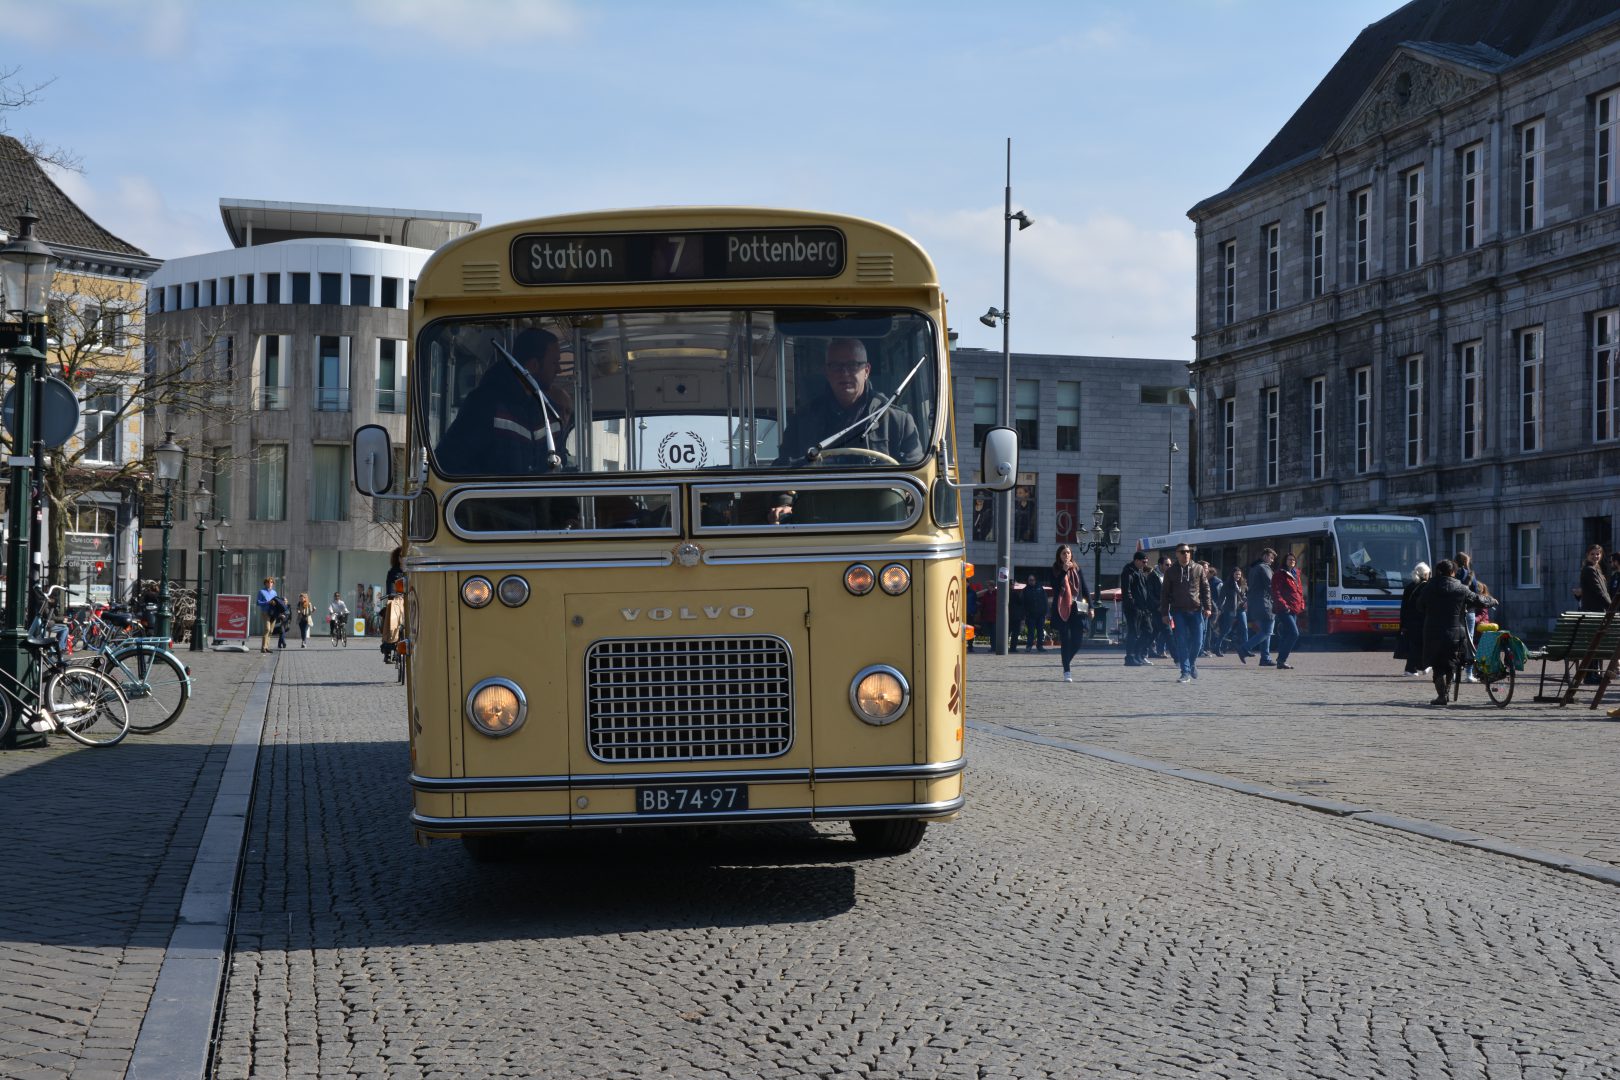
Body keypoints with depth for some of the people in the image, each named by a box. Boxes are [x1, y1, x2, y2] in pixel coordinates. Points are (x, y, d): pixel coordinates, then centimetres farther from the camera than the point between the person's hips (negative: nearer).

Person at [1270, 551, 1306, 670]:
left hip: (1294, 610, 8)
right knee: (1294, 633, -17)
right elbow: (1275, 593, -12)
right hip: (1284, 610, -8)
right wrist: (1283, 605, -21)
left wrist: (1301, 605, 13)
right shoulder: (1279, 575, -5)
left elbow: (1300, 591, 24)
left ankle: (1281, 661, 15)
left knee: (1285, 635, 10)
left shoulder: (1295, 574, 19)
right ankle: (1281, 660, -15)